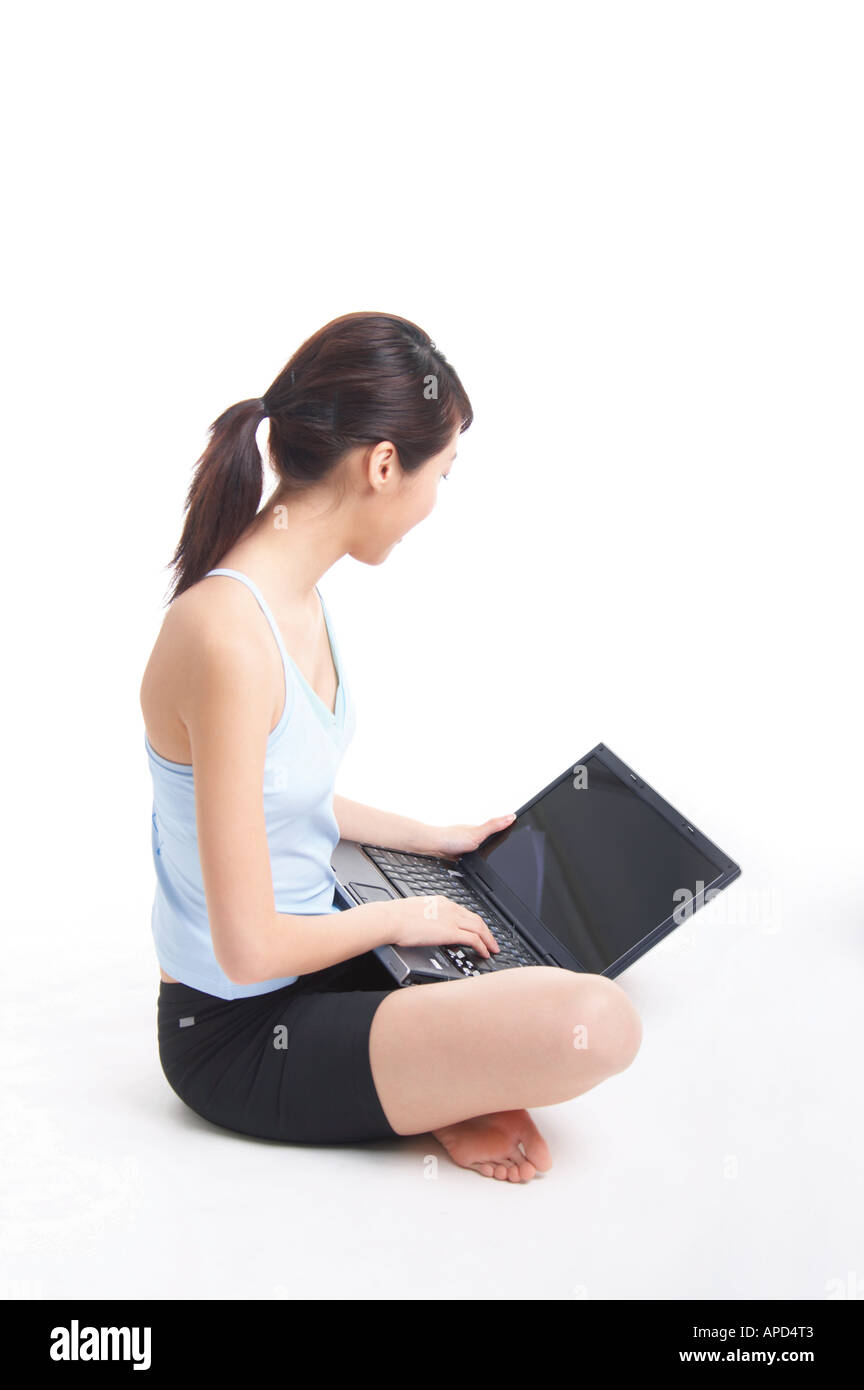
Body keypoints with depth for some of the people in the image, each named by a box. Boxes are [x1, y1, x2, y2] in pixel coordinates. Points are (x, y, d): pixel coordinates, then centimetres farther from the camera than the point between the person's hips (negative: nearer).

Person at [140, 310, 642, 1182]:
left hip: (302, 955, 10)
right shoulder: (226, 638, -29)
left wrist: (432, 839, 23)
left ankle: (438, 1082, 4)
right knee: (598, 1027, -25)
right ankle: (426, 1091, -3)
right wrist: (398, 917, -10)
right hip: (234, 1035, -10)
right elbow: (248, 948, -26)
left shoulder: (295, 598, 2)